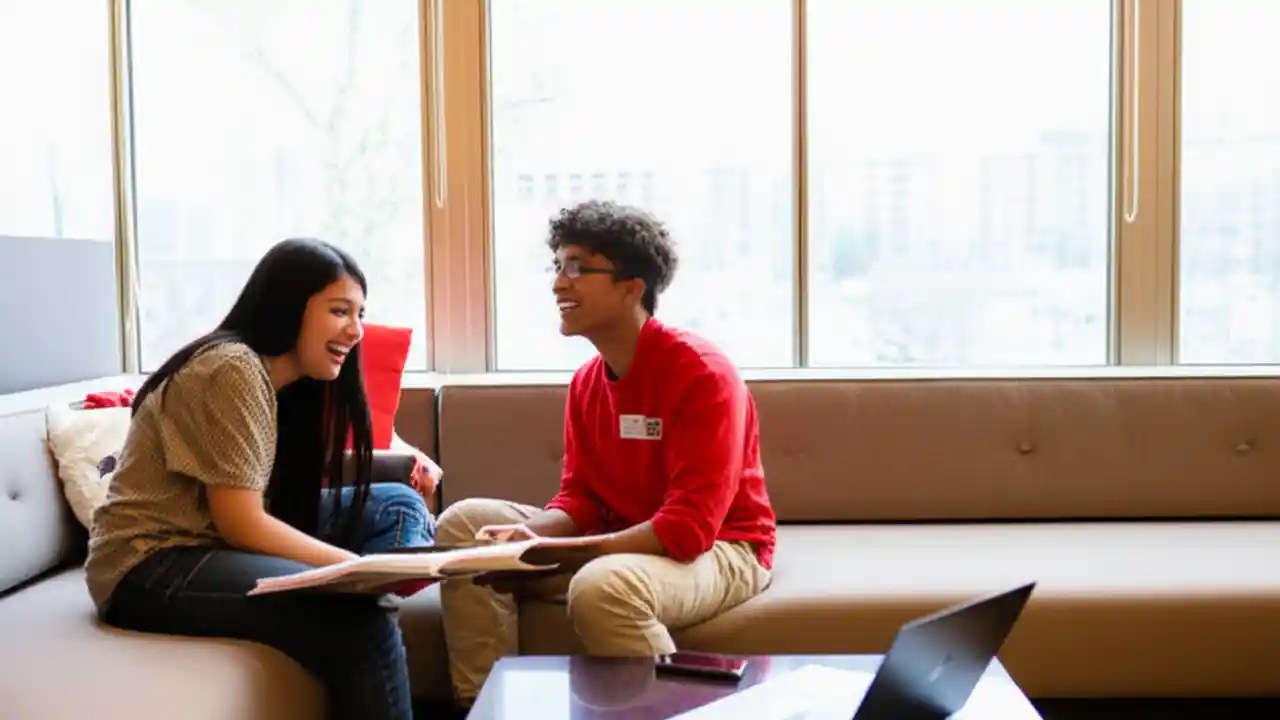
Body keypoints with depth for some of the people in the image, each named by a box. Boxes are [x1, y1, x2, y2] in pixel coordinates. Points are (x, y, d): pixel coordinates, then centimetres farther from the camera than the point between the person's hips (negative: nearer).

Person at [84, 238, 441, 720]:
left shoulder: (290, 381, 12)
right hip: (151, 567, -10)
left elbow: (291, 494, 0)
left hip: (219, 544, 10)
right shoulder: (234, 369, -17)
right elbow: (240, 524, -20)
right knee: (358, 613, -30)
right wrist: (363, 567, -20)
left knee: (397, 506, 2)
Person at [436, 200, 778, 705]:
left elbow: (689, 528, -28)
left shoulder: (702, 374, -22)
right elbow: (580, 501, 5)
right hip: (625, 544, 8)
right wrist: (524, 535, -18)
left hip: (718, 549, -8)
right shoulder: (586, 382, 2)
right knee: (464, 523, -2)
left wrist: (552, 552, -29)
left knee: (601, 587, -39)